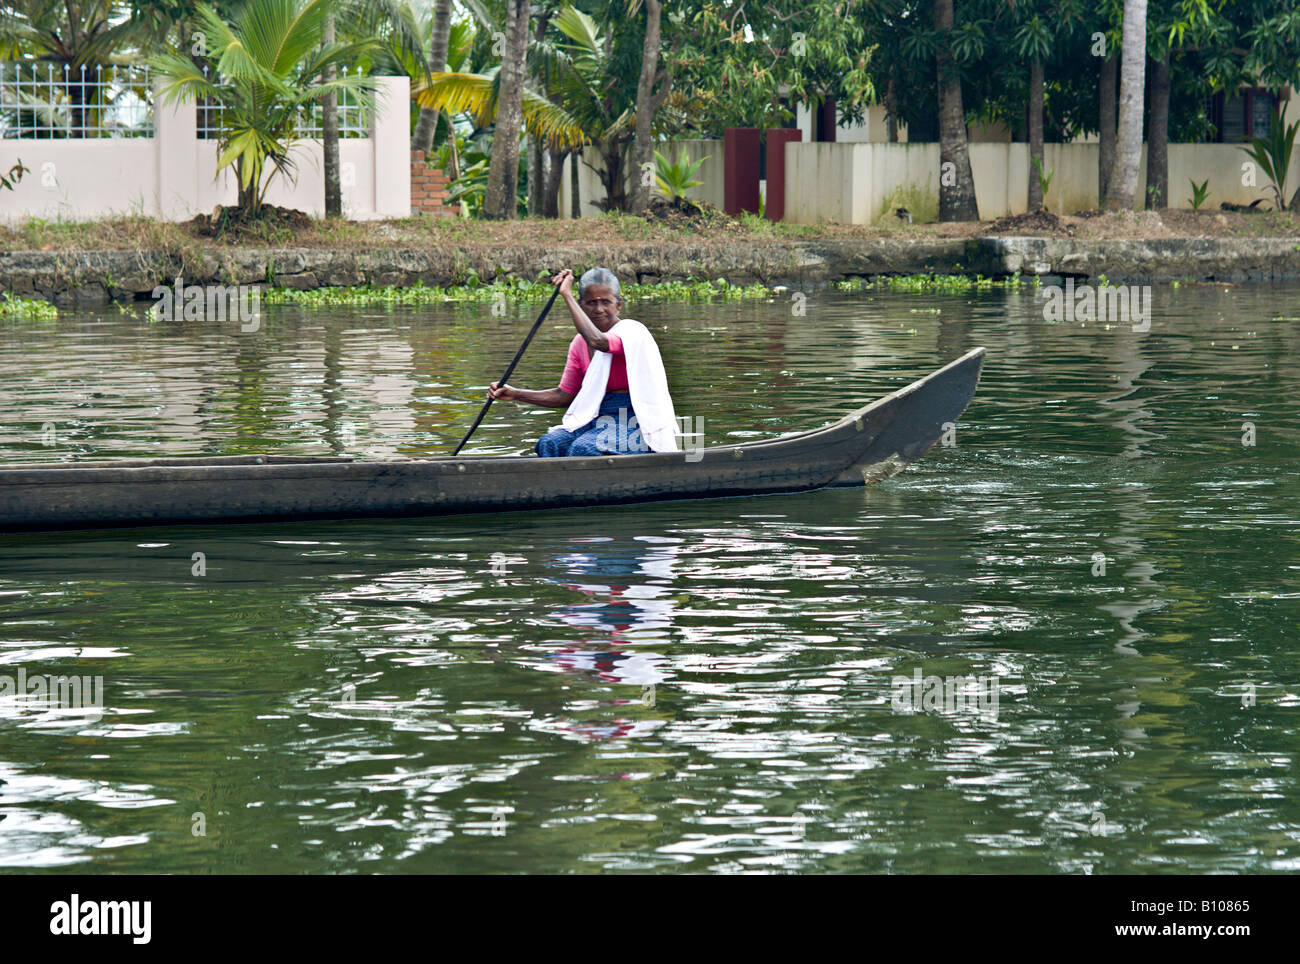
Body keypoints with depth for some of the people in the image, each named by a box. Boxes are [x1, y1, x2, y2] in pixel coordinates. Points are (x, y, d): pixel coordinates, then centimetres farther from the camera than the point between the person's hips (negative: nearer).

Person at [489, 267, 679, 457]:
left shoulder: (632, 332, -11)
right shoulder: (579, 344, 12)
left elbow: (596, 341, -32)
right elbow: (565, 395, 17)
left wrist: (567, 295, -25)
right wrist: (516, 394, 7)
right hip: (598, 419, 6)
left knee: (583, 447, -33)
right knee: (548, 443, -22)